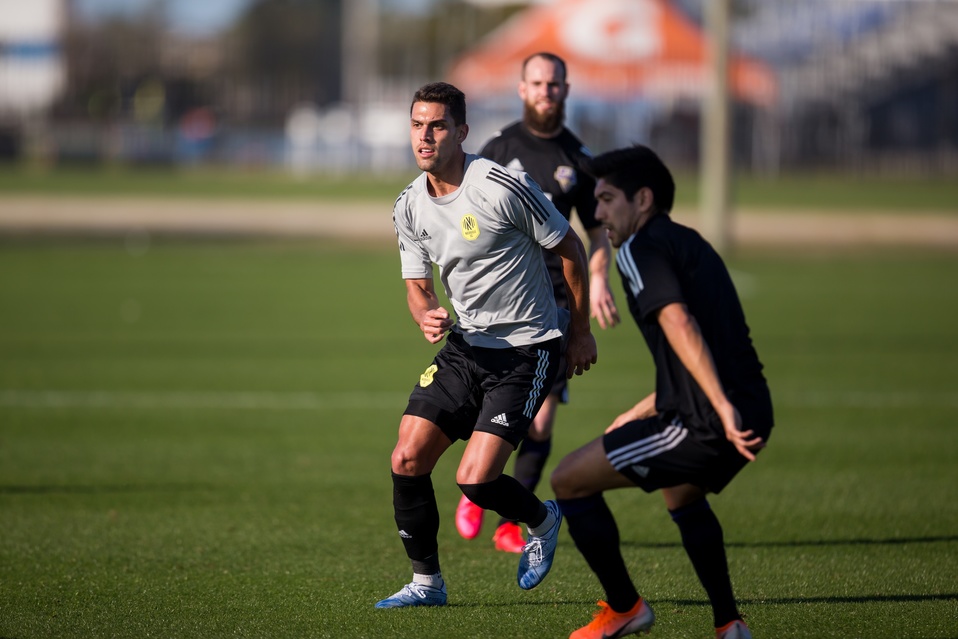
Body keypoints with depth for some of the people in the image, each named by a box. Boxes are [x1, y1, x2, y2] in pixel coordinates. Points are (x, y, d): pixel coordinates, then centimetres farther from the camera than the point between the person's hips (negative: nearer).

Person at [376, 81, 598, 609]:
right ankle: (426, 582, 11)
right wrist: (426, 315, -14)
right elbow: (417, 284, 11)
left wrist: (580, 331, 0)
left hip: (526, 350, -6)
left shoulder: (502, 188, -19)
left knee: (475, 479, -15)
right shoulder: (410, 207, 2)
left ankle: (543, 521, 18)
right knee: (407, 459, -5)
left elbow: (570, 249, -7)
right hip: (465, 346, 6)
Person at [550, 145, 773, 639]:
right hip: (754, 412, 10)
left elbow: (679, 325, -21)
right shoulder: (689, 244, 23)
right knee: (682, 496, 38)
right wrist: (640, 414, 35)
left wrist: (722, 407, -30)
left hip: (705, 426, -9)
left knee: (569, 481, 4)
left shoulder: (640, 249, -5)